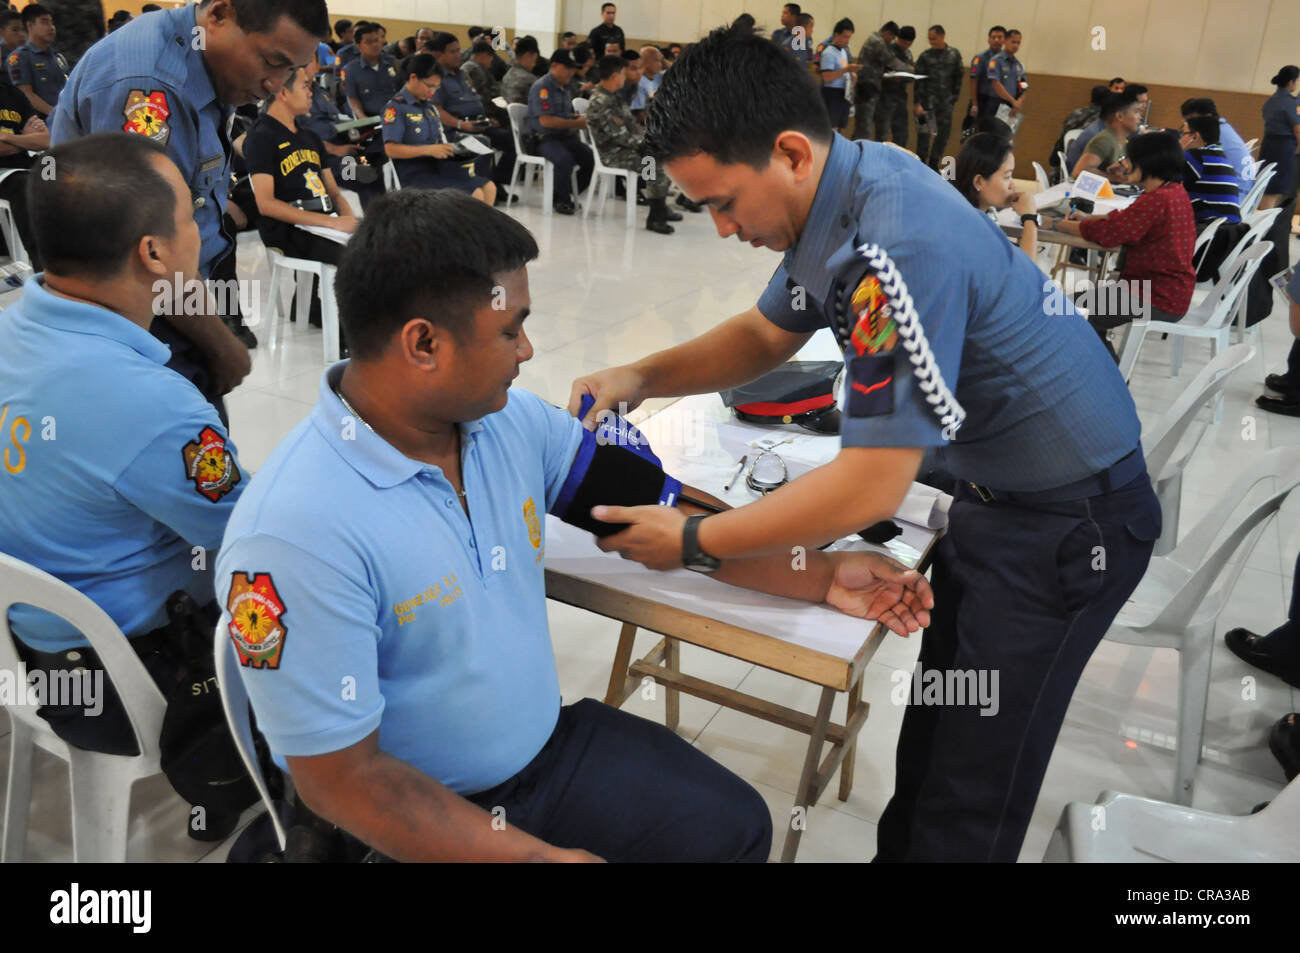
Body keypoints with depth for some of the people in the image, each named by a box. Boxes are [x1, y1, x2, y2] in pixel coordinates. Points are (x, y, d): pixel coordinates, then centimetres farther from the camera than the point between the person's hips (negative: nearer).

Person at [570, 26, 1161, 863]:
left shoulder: (899, 248, -33)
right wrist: (641, 377, -4)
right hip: (999, 486, 9)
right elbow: (767, 333, 11)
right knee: (934, 723, 21)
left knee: (971, 796, 2)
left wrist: (693, 542, -20)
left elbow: (872, 486, -30)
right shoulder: (836, 194, -5)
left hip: (1069, 519, -9)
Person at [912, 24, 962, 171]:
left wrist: (955, 99, 6)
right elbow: (918, 81, -2)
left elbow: (958, 78, 10)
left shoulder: (954, 54, 5)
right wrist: (917, 103, -9)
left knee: (944, 134, 3)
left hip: (946, 102, 2)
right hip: (928, 99, -2)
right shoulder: (925, 56, 0)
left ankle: (933, 163, 14)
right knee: (924, 133, -7)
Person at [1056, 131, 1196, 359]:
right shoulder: (1175, 191, 8)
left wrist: (1063, 225, -9)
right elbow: (1126, 218, 17)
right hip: (1174, 291, 10)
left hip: (1161, 300, -10)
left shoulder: (1157, 200, -25)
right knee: (1096, 297, 22)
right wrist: (1088, 218, 7)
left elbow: (1107, 232, -23)